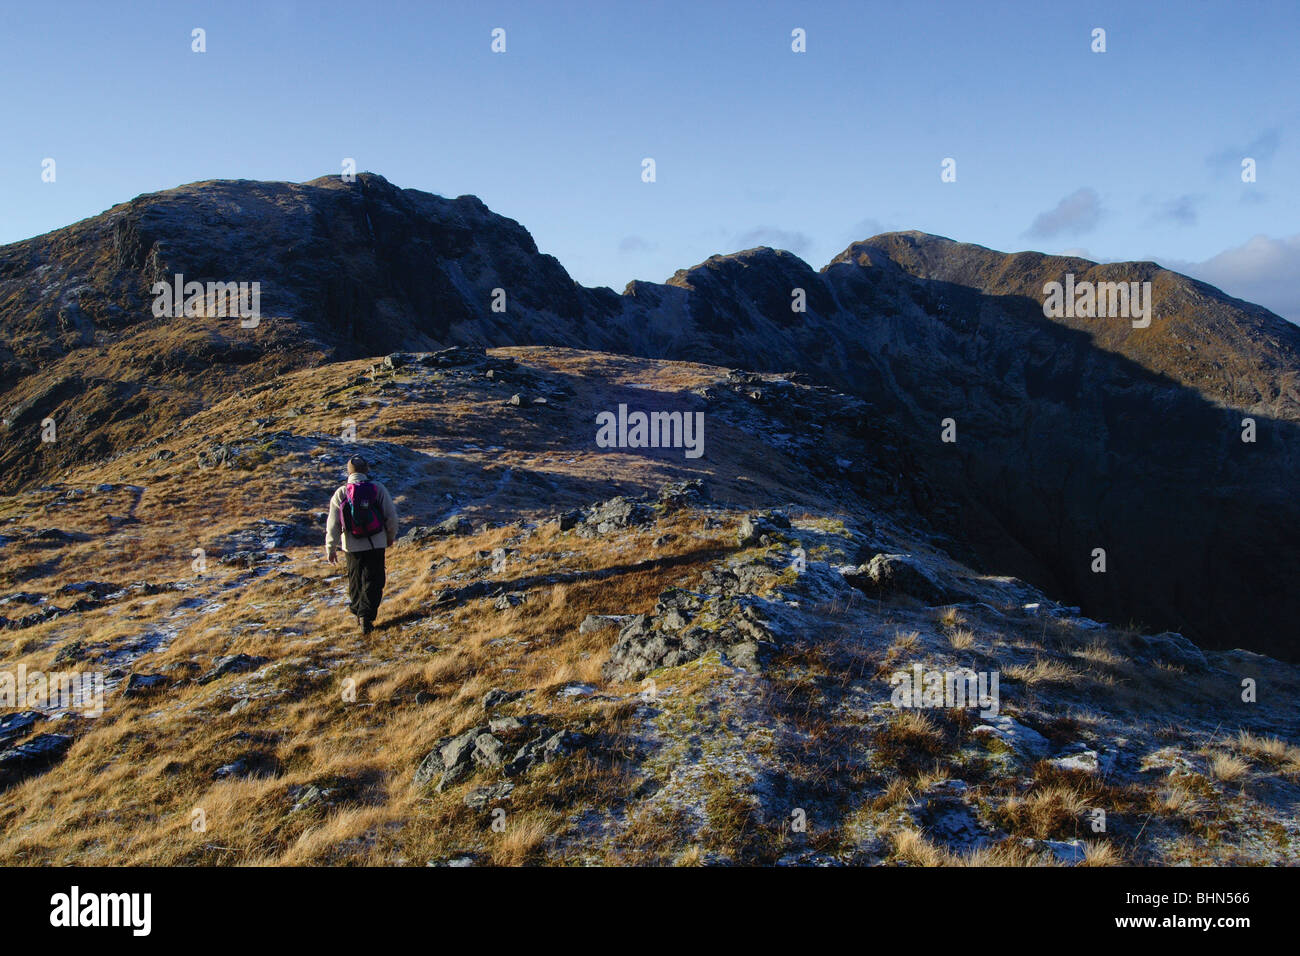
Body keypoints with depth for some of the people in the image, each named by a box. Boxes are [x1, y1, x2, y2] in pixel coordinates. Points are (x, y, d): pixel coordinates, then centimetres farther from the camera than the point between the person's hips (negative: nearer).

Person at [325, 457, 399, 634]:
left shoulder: (341, 493, -4)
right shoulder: (378, 489, -8)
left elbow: (333, 525, -1)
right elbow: (391, 516, -4)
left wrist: (331, 548, 9)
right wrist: (391, 536, 14)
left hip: (352, 545, 2)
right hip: (376, 544, -2)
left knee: (355, 579, 19)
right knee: (373, 580, 4)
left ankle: (357, 612, 30)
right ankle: (366, 615, -8)